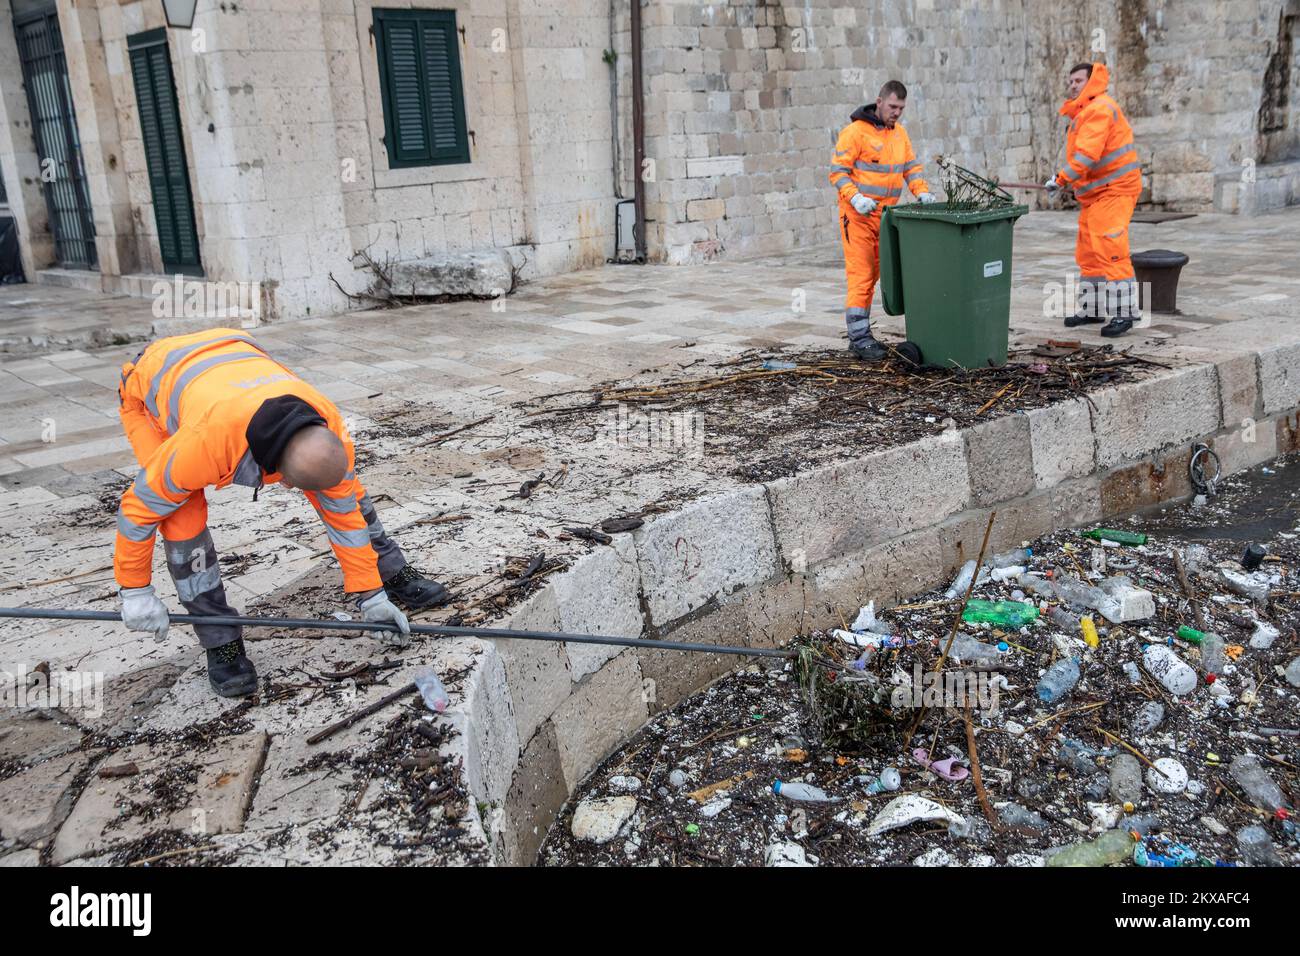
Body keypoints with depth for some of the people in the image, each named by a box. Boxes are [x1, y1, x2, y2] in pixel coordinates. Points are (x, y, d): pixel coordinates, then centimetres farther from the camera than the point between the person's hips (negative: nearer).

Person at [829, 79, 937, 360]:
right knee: (860, 276, -8)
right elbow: (838, 172, -13)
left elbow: (911, 166, 14)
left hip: (884, 215, 7)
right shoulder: (855, 131, -11)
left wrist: (921, 191, -3)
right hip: (858, 215, -7)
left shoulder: (898, 132, 12)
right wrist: (855, 197, -27)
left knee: (872, 275, 11)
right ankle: (859, 338, -5)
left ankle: (860, 334, 18)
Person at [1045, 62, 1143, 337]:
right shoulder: (1085, 111, 19)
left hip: (1113, 191, -11)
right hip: (1094, 194, 11)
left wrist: (1061, 179, -23)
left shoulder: (1100, 108, -14)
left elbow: (1088, 154, -25)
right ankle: (1092, 309, 21)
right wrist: (1065, 180, 5)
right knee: (1088, 253, 12)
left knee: (1110, 252, -15)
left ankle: (1123, 313, -13)